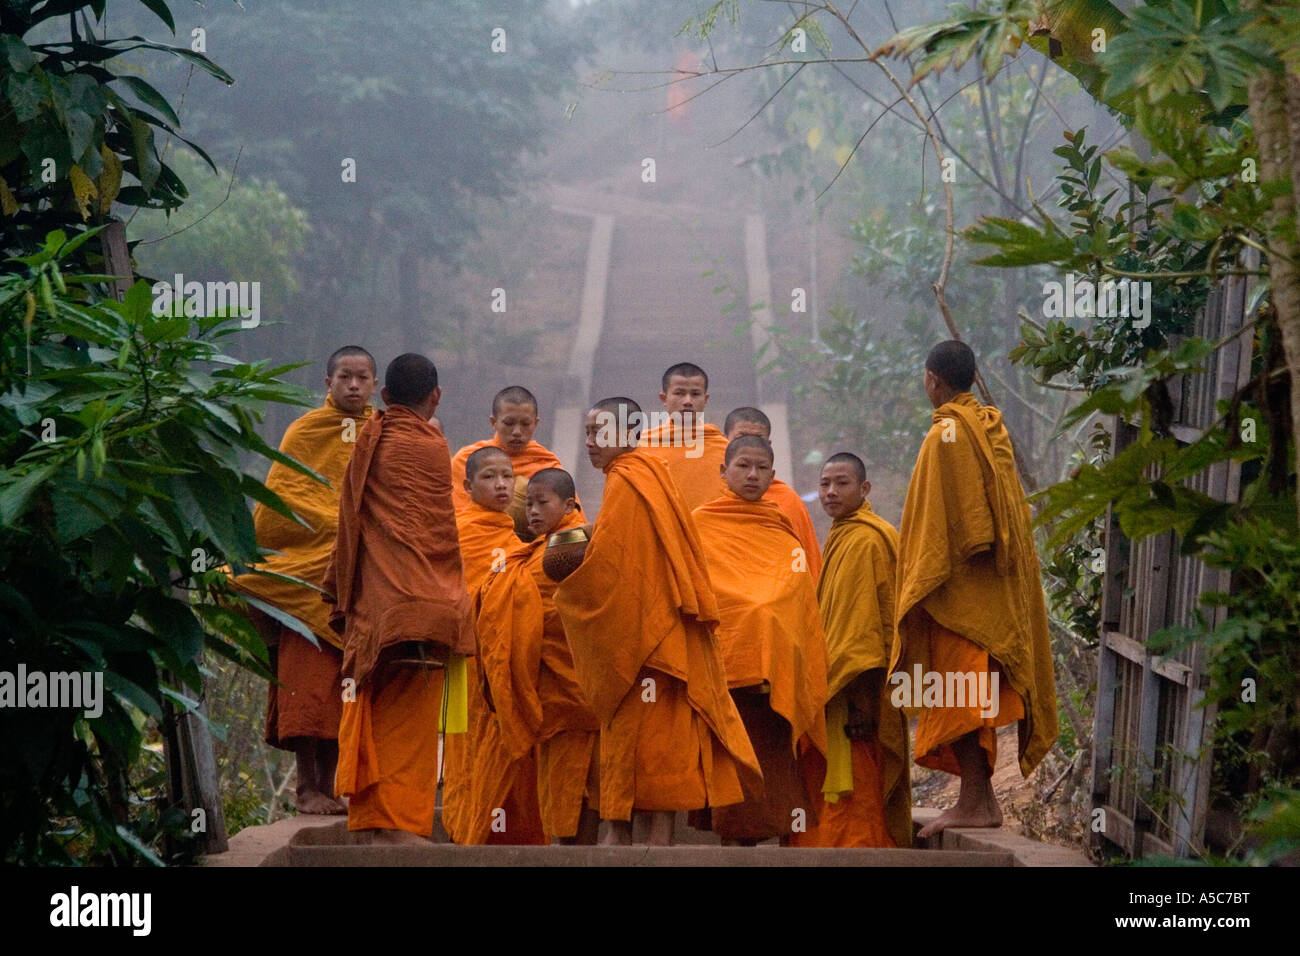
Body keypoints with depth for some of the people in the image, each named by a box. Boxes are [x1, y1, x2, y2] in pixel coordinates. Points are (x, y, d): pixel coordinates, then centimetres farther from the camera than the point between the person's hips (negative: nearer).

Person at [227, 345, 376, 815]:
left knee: (344, 689, 2)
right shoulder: (306, 432, 0)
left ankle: (327, 785, 6)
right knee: (309, 683, -8)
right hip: (310, 574, -4)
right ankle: (305, 786, -6)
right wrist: (340, 524, -13)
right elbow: (282, 498, -6)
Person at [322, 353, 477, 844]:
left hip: (370, 606, 6)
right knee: (410, 717, -6)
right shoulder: (429, 446, -6)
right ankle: (399, 821, -10)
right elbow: (439, 534, -2)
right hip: (419, 602, -6)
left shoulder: (366, 443, 12)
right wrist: (452, 601, 9)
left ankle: (373, 820, 9)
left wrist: (343, 598, 23)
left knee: (376, 714, 9)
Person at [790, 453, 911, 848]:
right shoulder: (842, 537, 19)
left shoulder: (864, 541, -13)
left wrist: (861, 697, -24)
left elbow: (865, 622, -19)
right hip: (836, 689, 11)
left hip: (853, 693, -11)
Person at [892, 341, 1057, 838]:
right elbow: (1013, 511, 16)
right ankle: (982, 798, 14)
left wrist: (923, 585, -12)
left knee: (958, 690, -8)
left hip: (961, 586, -9)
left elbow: (937, 519, -15)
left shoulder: (946, 436, -13)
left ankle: (974, 801, -9)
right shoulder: (992, 429, 12)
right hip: (998, 587, 9)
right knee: (977, 692, 12)